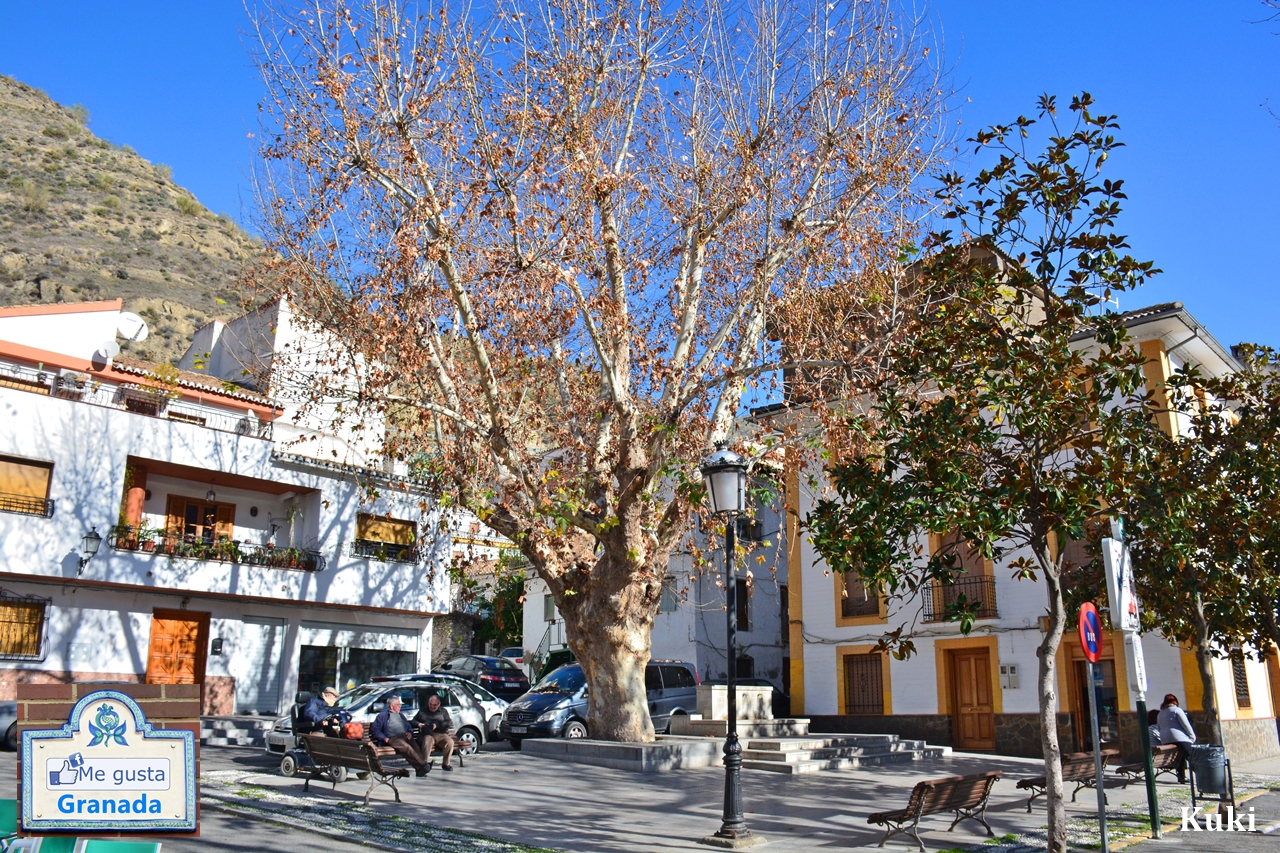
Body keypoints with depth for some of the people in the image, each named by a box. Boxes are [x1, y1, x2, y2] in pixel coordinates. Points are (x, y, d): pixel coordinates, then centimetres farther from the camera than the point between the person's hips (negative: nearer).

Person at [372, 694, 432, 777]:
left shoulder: (401, 715, 33)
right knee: (406, 747, -36)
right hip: (392, 738, -5)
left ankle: (420, 769, -46)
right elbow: (375, 730, 5)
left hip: (405, 736, 5)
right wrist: (385, 738, -9)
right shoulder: (382, 715, 15)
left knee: (414, 746, -31)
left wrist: (409, 732, 8)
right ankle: (424, 764, -43)